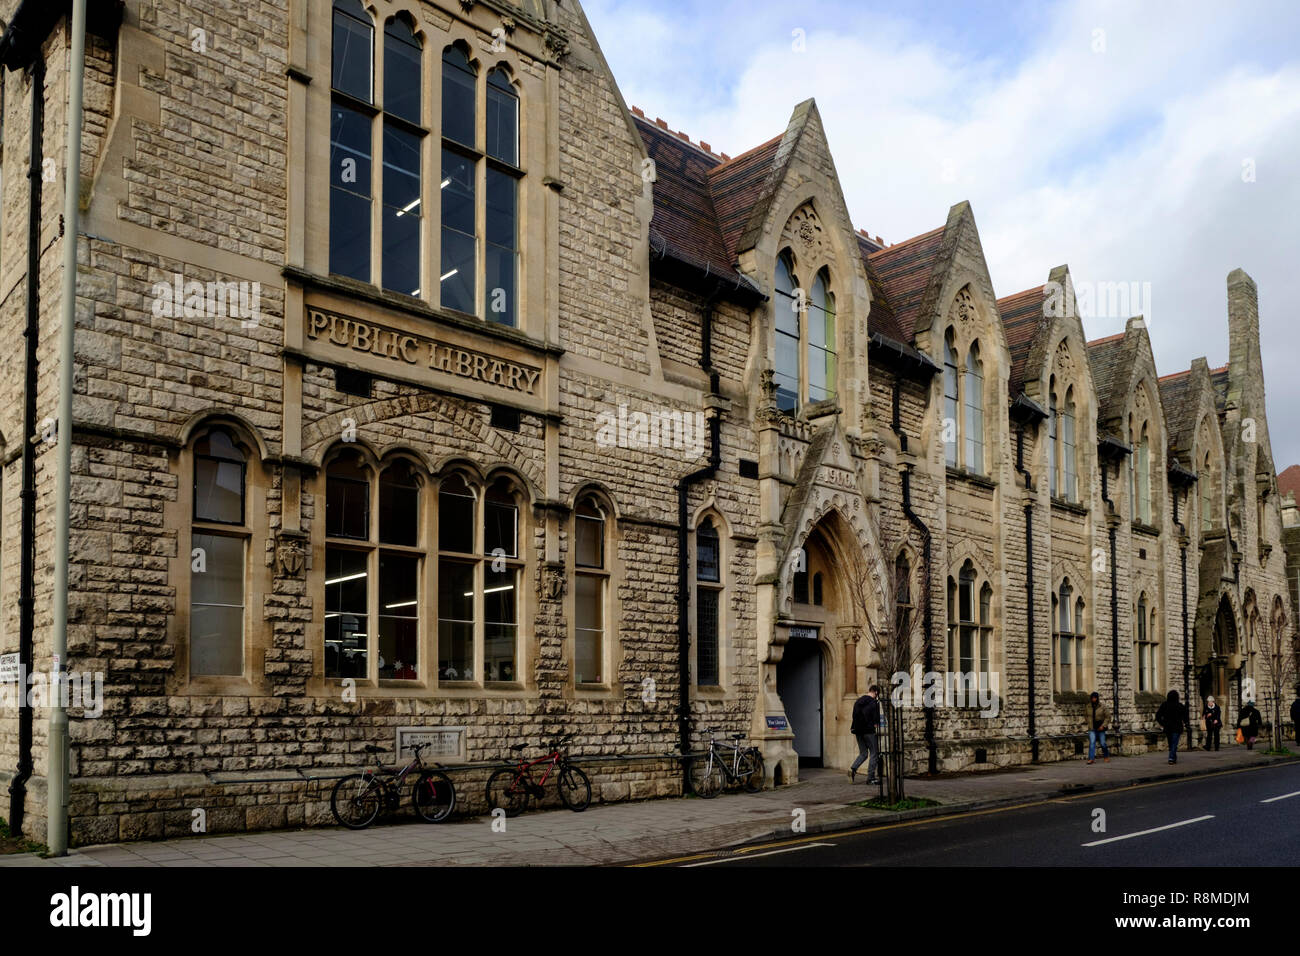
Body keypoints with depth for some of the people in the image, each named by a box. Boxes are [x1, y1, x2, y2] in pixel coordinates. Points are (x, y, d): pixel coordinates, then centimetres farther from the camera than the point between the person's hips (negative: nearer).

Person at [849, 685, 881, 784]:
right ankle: (870, 778, 0)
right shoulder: (874, 702, -9)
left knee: (863, 753, 14)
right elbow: (876, 719, -13)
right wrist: (876, 728, -4)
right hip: (869, 731, -7)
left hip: (858, 731, 7)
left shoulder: (858, 701, 13)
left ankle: (853, 769, -8)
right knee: (873, 753, 3)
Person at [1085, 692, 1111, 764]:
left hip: (1100, 728, -1)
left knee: (1103, 743, 5)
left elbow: (1108, 717, -3)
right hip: (1092, 728, 1)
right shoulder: (1089, 706, 3)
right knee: (1092, 742, -13)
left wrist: (1103, 726, -11)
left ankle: (1106, 757, 29)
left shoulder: (1102, 706, -7)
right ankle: (1091, 758, -18)